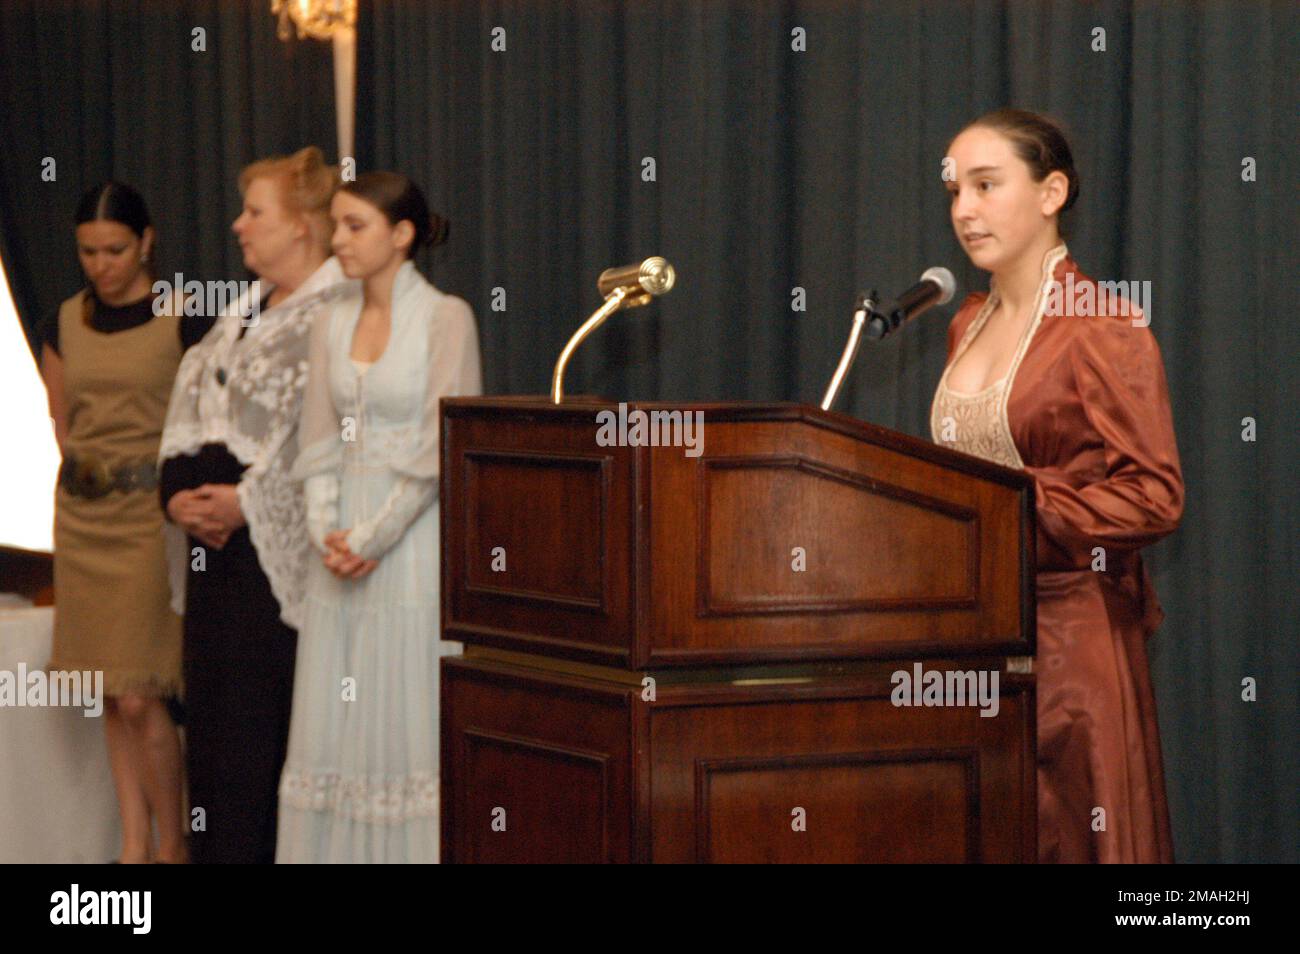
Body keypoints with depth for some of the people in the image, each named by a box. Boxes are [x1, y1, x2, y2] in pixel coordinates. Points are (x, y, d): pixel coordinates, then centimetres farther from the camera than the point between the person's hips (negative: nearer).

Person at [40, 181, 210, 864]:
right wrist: (80, 461, 5)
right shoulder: (65, 324, 9)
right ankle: (135, 842, 13)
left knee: (141, 697, -9)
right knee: (111, 699, 7)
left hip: (153, 511, -5)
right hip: (83, 514, 5)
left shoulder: (182, 321, -5)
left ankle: (171, 845, 4)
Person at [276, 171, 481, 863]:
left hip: (414, 538, -6)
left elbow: (443, 446, -12)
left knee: (411, 716, -4)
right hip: (344, 546, 6)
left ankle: (416, 848, 1)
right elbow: (319, 440, 10)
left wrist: (373, 537, -14)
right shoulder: (332, 322, 12)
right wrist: (326, 531, -5)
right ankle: (340, 849, 10)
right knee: (336, 719, 5)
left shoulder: (445, 318, -6)